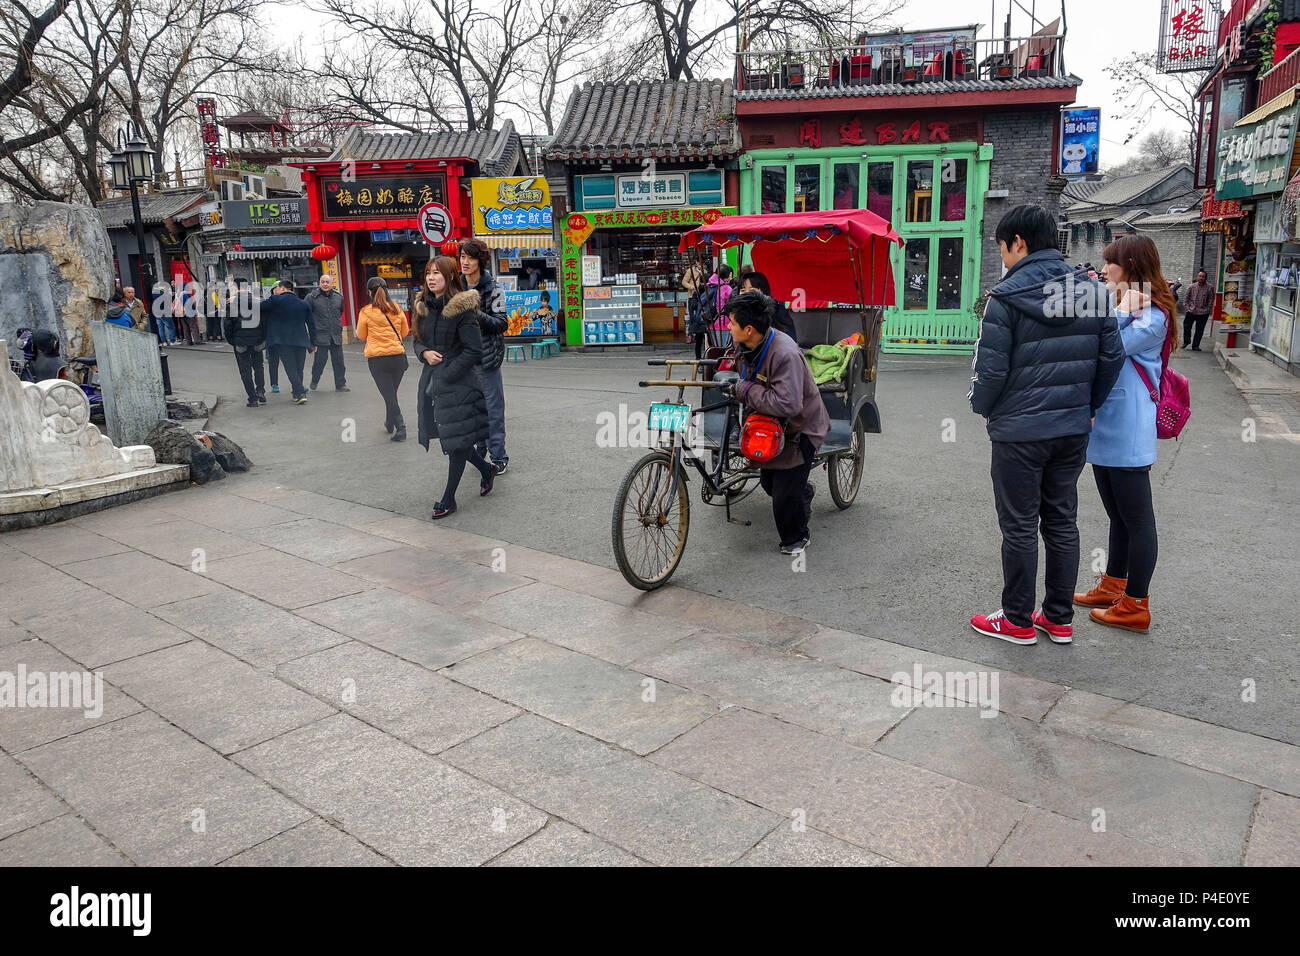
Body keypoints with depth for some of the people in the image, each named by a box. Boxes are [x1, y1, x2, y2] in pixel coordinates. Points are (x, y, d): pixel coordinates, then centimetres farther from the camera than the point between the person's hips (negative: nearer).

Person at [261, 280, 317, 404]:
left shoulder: (275, 300, -3)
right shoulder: (304, 304, 12)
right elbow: (311, 324, 11)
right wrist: (313, 343, 16)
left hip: (283, 342, -4)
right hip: (301, 341, 4)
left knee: (290, 369, -2)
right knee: (298, 369, 12)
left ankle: (300, 394, -11)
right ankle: (298, 393, 17)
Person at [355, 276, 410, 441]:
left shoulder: (366, 312, -6)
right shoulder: (397, 308, 1)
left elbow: (361, 336, 5)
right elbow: (405, 331, 12)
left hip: (377, 359, -3)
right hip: (398, 356, 3)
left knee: (389, 395, 2)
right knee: (392, 393, 18)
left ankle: (400, 428, -4)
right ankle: (389, 424, 31)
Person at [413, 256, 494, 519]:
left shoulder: (463, 308, -13)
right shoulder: (424, 306, 9)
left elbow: (474, 351, -16)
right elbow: (418, 340, 19)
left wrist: (446, 376, -16)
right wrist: (424, 353, -4)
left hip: (458, 382, -7)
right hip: (432, 382, 8)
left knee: (457, 439, 0)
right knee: (449, 437, 14)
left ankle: (448, 500, 9)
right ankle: (486, 470, 37)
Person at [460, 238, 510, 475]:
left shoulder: (492, 289, -6)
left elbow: (502, 323, -11)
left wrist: (478, 315, -23)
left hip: (486, 356, -5)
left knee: (493, 407, -2)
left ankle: (499, 457, 6)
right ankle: (478, 452, 23)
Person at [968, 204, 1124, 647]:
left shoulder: (1008, 295, -14)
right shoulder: (1092, 290, 4)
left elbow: (991, 367, -14)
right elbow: (1112, 356, 6)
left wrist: (981, 406, 5)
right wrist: (1089, 406, 18)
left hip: (1020, 431, -6)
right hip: (1074, 429, 6)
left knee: (1020, 528, 5)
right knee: (1062, 523, 15)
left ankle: (1017, 622, 17)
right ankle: (1059, 619, 26)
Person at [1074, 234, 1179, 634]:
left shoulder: (1152, 316, -14)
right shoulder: (1122, 306, 15)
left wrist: (1119, 312, -20)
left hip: (1127, 433, -10)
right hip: (1104, 429, 10)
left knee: (1136, 520, 0)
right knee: (1118, 517, 19)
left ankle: (1135, 607, 9)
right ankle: (1112, 587, 32)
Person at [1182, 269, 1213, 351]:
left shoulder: (1210, 288, -3)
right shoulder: (1191, 287, 2)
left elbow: (1211, 300, 2)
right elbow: (1186, 298, 9)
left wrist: (1208, 310, -2)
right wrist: (1187, 308, 1)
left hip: (1203, 313, -1)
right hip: (1191, 311, 1)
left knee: (1199, 330, 4)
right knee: (1186, 326, 1)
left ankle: (1195, 346, 14)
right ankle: (1186, 341, 26)